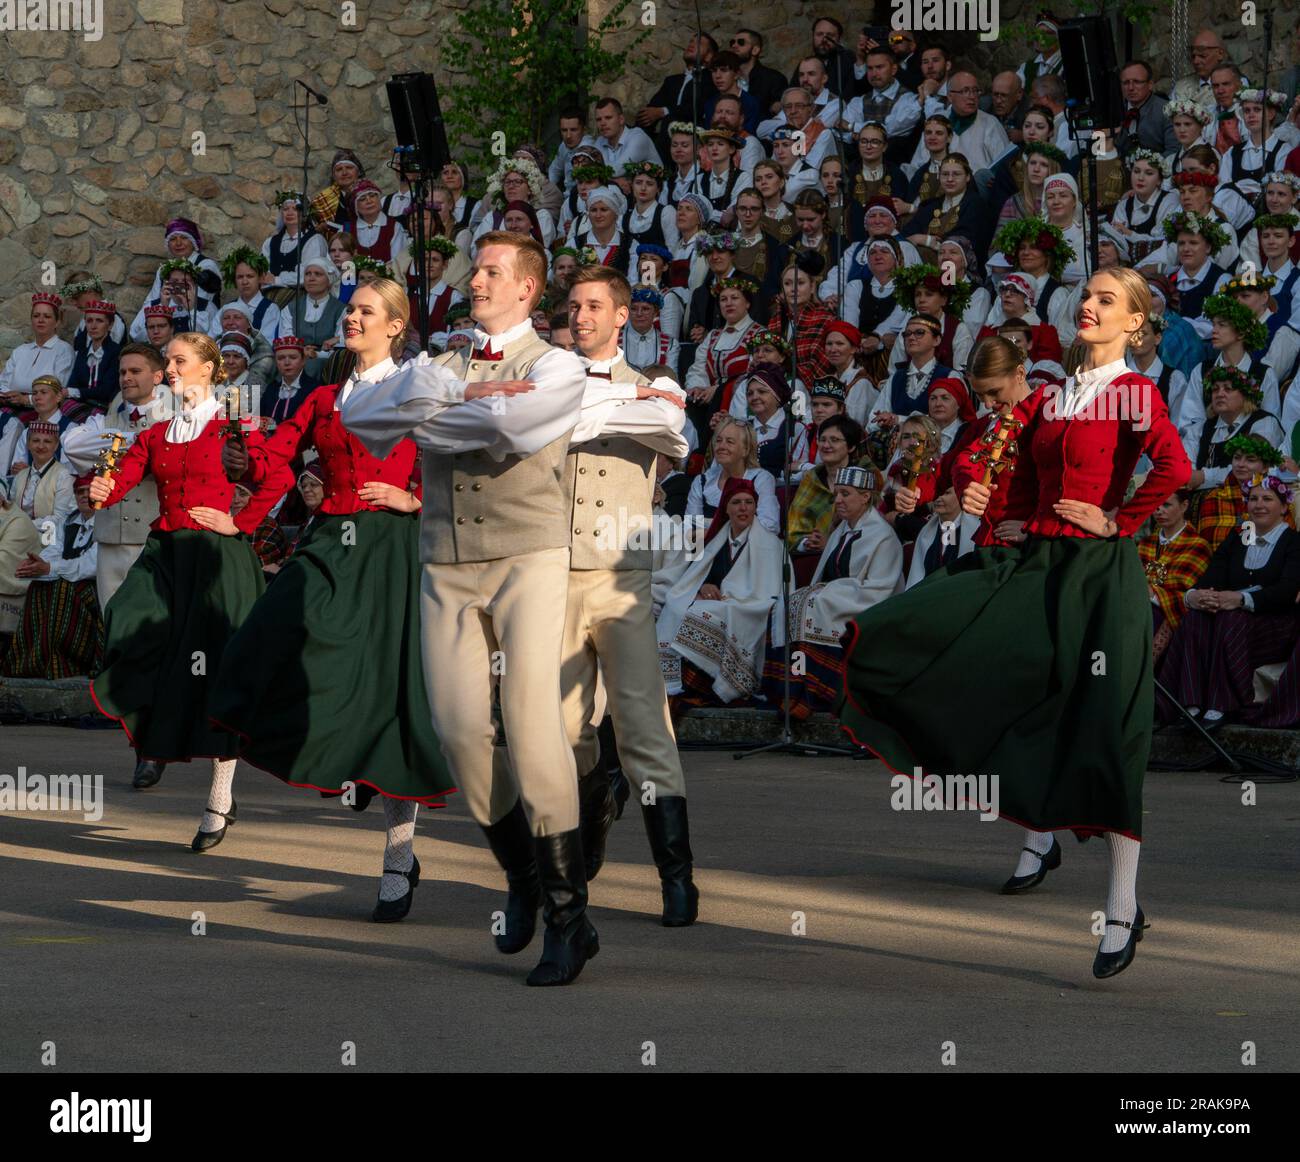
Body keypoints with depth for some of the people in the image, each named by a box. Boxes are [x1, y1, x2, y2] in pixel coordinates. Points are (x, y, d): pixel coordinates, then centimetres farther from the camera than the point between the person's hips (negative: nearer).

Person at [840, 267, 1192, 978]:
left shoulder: (1134, 392, -6)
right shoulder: (1050, 396, 14)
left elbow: (1174, 466, -24)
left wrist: (1119, 521, -15)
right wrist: (972, 491, 6)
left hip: (1100, 572, -7)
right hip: (1037, 564, 7)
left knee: (1104, 734, -7)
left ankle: (1123, 911, 2)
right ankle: (1038, 836, 14)